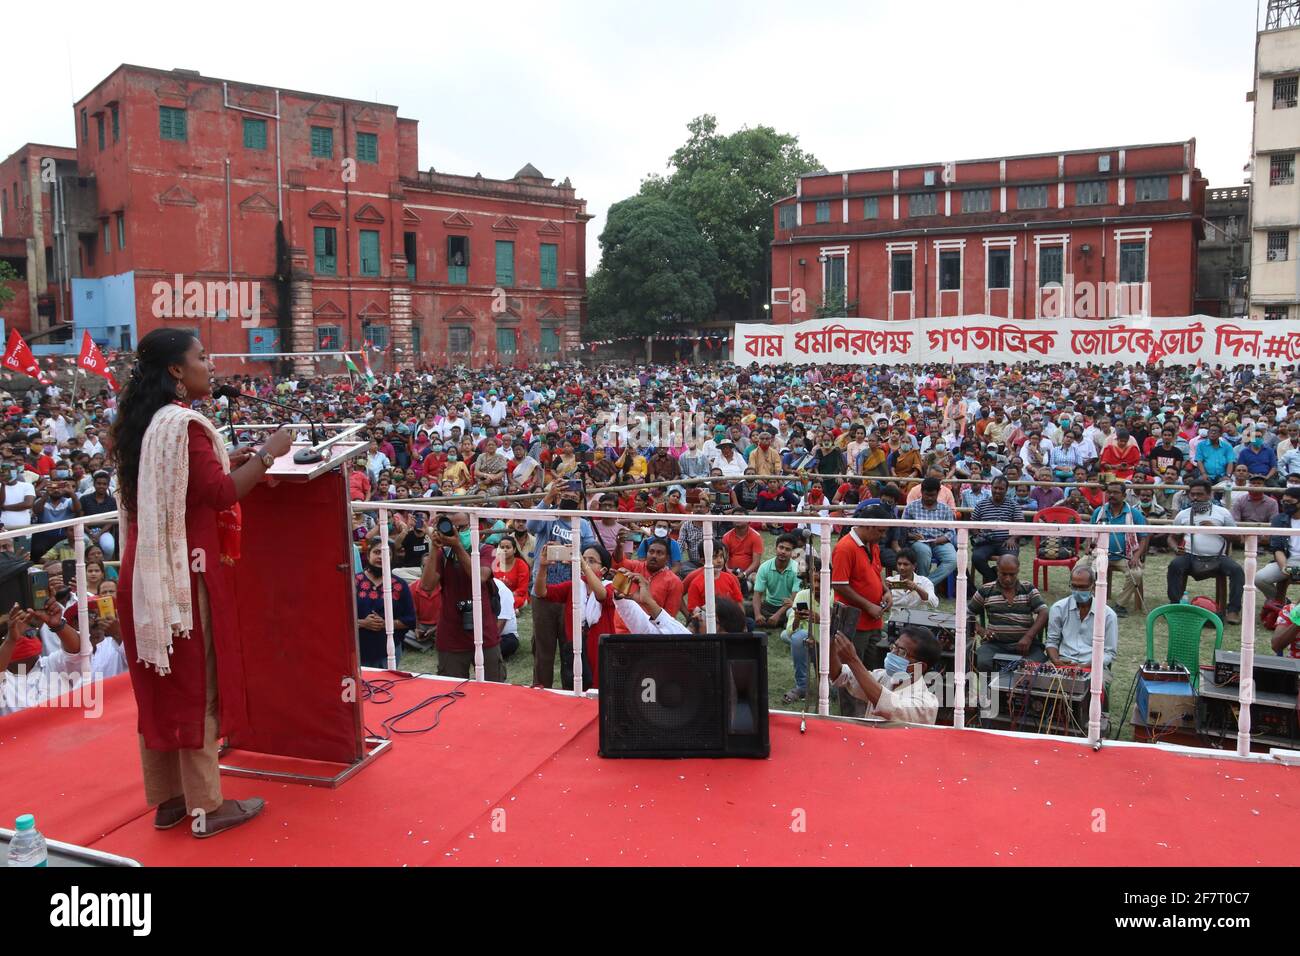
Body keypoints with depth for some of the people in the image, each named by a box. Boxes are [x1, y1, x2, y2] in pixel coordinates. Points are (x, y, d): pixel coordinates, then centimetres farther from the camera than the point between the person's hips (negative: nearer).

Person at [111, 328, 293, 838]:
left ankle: (167, 799, 26)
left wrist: (229, 462, 16)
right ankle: (206, 806, 12)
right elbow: (221, 494, -19)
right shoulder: (184, 423, -17)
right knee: (197, 683, 1)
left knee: (160, 682, 15)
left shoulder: (140, 421, 11)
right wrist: (267, 454, -10)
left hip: (147, 568, 9)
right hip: (185, 569, -9)